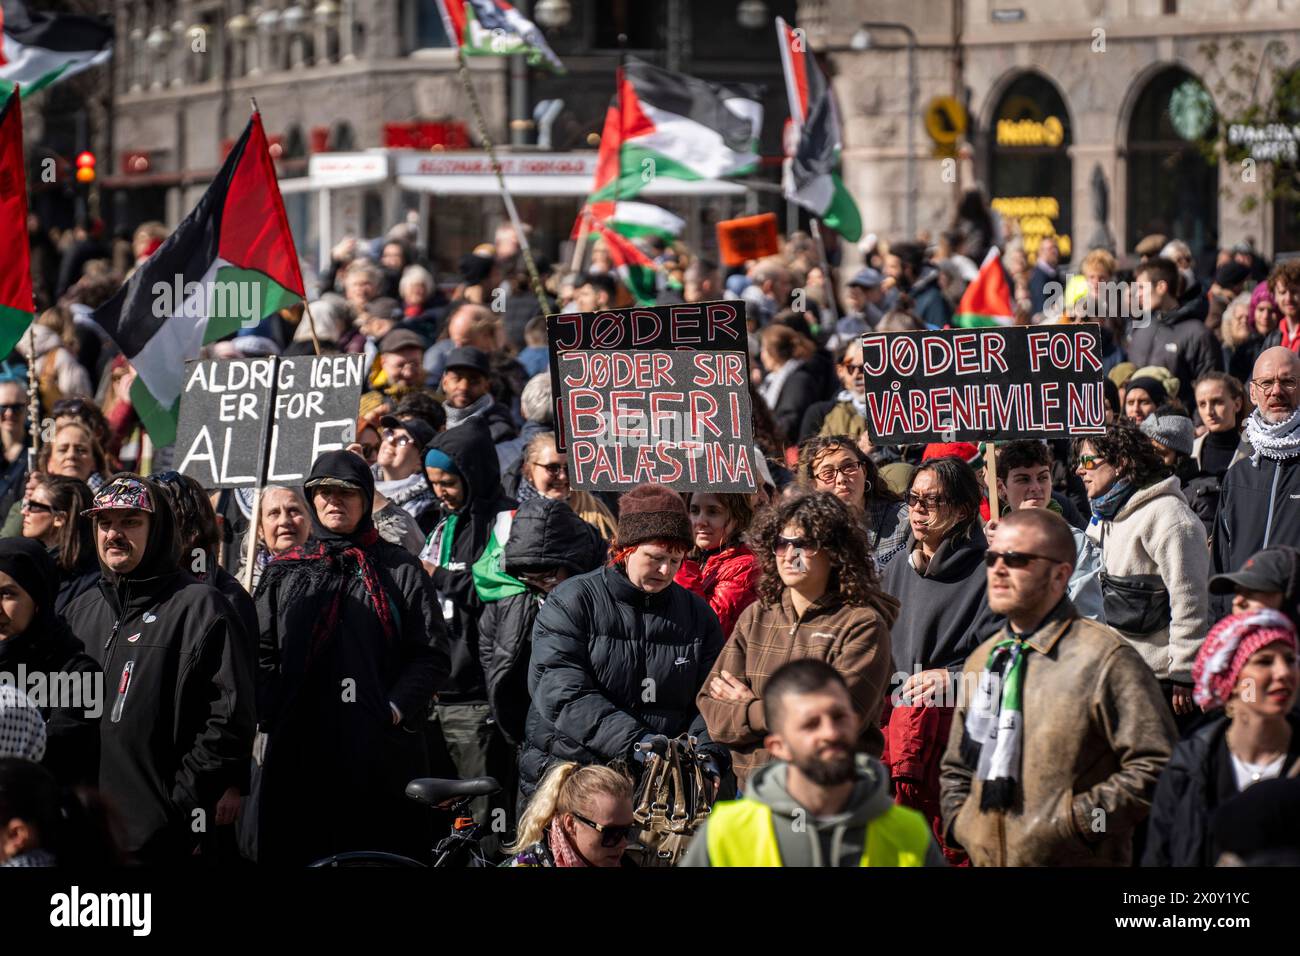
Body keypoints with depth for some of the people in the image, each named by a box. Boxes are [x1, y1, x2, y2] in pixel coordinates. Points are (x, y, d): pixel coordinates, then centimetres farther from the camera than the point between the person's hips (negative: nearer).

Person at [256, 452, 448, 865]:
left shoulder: (400, 571, 9)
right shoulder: (284, 573, 16)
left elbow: (431, 655, 3)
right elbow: (263, 653, 12)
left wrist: (397, 709, -11)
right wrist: (270, 714, -3)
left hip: (381, 747, -2)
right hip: (299, 748, 2)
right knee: (295, 851, 1)